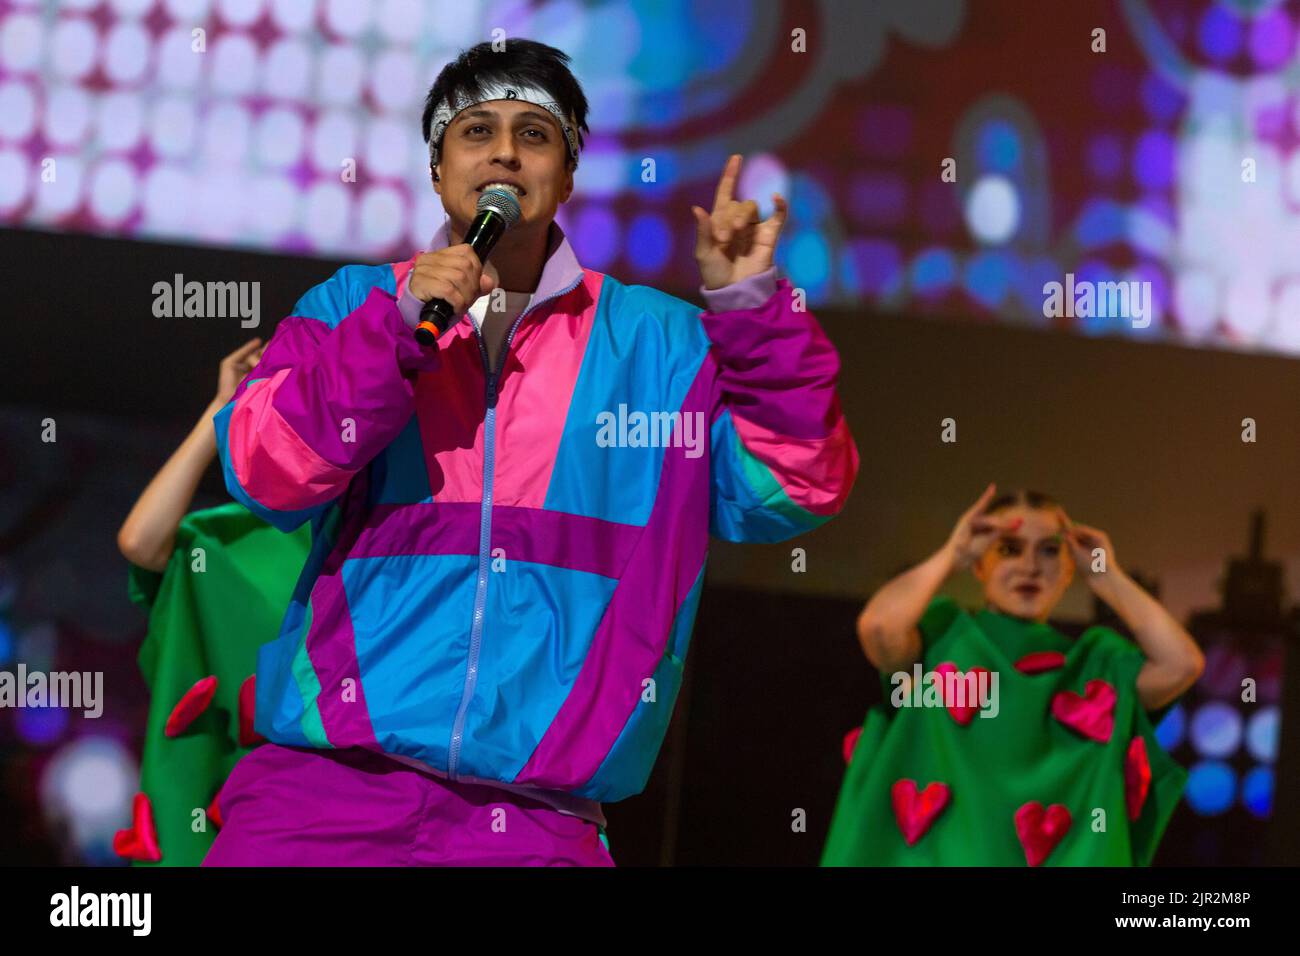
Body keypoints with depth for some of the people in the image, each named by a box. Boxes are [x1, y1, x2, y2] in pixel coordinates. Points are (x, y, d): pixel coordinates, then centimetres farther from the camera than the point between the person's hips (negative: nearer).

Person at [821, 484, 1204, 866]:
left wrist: (1107, 578, 9)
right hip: (943, 856, -2)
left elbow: (1181, 664, 1)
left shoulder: (1093, 662, 18)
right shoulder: (944, 635, 10)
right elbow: (877, 626, -12)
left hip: (1063, 860, 2)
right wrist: (952, 554, 0)